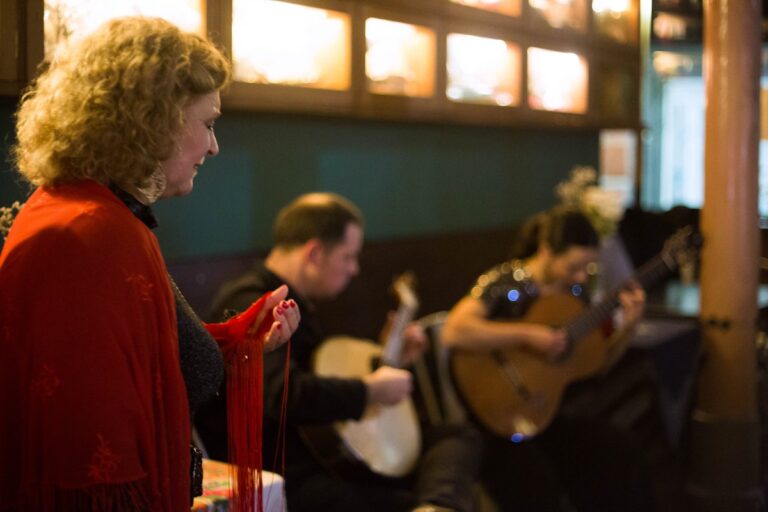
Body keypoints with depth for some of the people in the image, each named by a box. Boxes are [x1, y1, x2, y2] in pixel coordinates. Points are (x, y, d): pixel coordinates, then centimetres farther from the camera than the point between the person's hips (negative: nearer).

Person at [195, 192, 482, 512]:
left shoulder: (295, 303, 16)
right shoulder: (250, 305, -16)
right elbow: (282, 395, -32)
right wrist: (373, 390, -20)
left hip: (323, 447, 11)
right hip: (286, 478, -10)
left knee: (459, 437, -1)